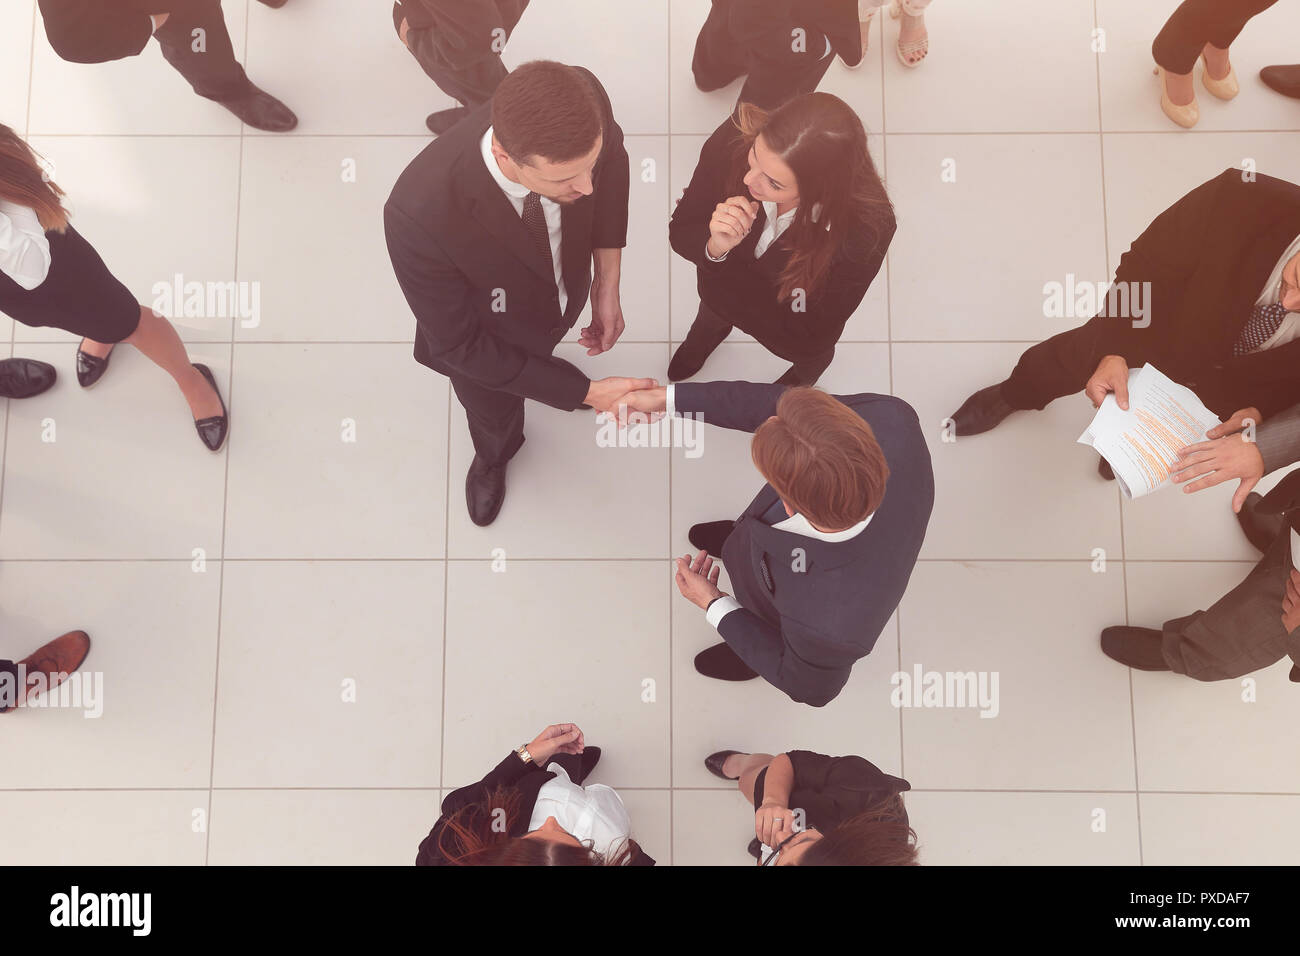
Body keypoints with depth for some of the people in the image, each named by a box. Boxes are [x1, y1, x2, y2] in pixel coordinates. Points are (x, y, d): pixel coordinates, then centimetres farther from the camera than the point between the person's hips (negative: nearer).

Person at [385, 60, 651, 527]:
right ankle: (493, 457, 69)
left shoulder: (583, 100, -37)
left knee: (538, 343, 39)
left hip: (566, 294, 3)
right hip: (485, 342, -2)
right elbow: (456, 345, -31)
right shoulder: (419, 217, -48)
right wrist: (586, 392, -29)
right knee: (496, 417, 32)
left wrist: (608, 281, -15)